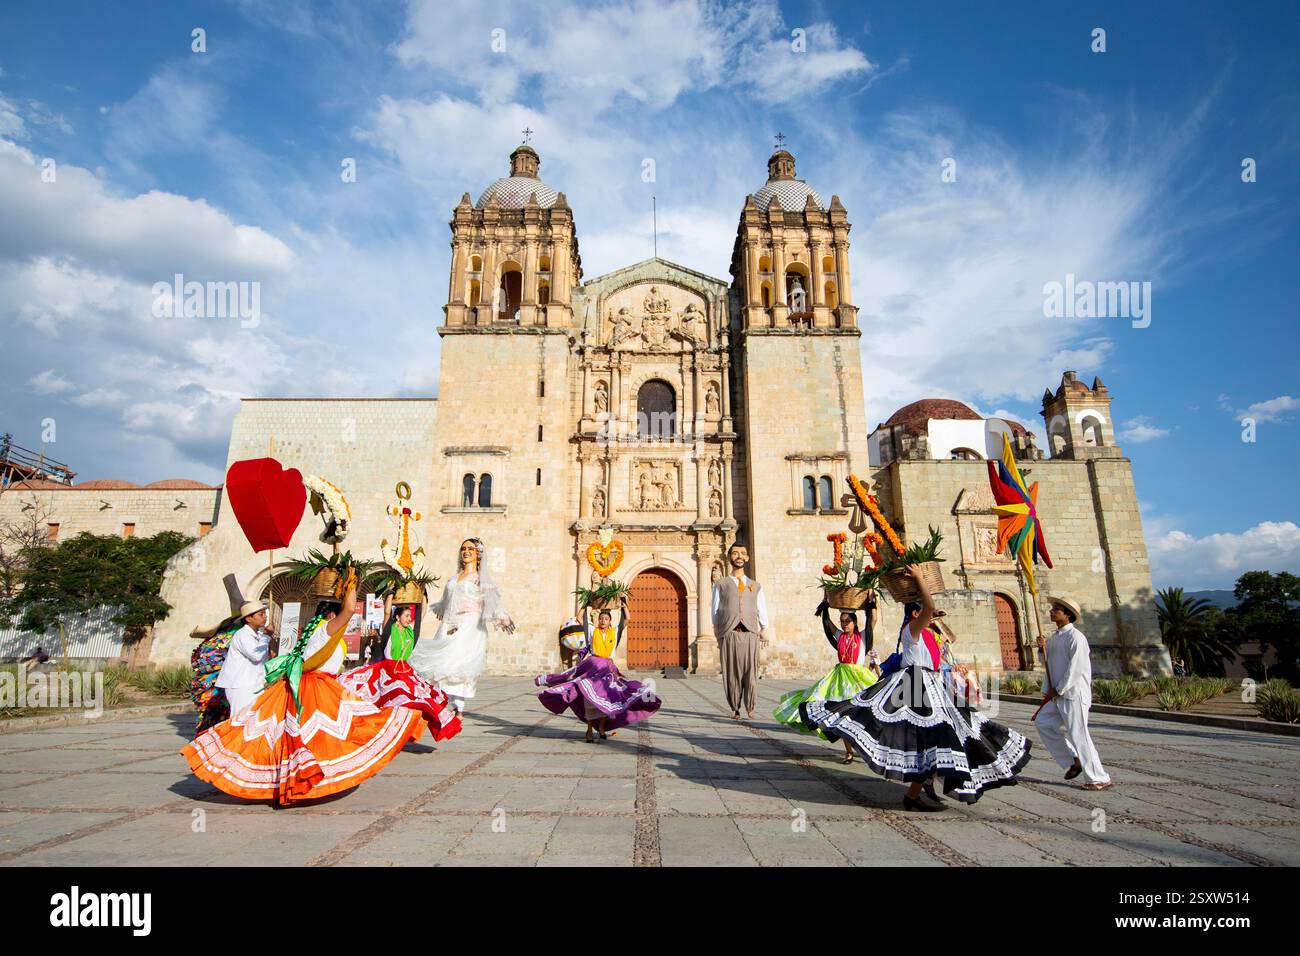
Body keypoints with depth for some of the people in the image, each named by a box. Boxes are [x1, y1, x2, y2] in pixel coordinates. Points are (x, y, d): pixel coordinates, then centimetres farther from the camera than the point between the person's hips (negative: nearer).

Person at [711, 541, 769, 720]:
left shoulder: (756, 586, 21)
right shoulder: (720, 584, 15)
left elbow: (762, 611, 19)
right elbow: (716, 611, 11)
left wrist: (763, 632, 7)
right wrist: (717, 636, 3)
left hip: (750, 634, 1)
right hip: (729, 634, -1)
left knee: (750, 673, -5)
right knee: (731, 673, -2)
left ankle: (750, 708, 12)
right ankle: (735, 709, 11)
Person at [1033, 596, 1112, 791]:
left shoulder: (1075, 637, -15)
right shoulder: (1054, 637, 12)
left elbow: (1075, 668, -20)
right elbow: (1048, 662, 20)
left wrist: (1058, 690, -15)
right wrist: (1042, 649, 0)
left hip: (1073, 694, -9)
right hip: (1058, 694, 9)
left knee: (1078, 735, -5)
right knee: (1042, 722, 8)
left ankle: (1099, 778, 8)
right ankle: (1074, 760, 18)